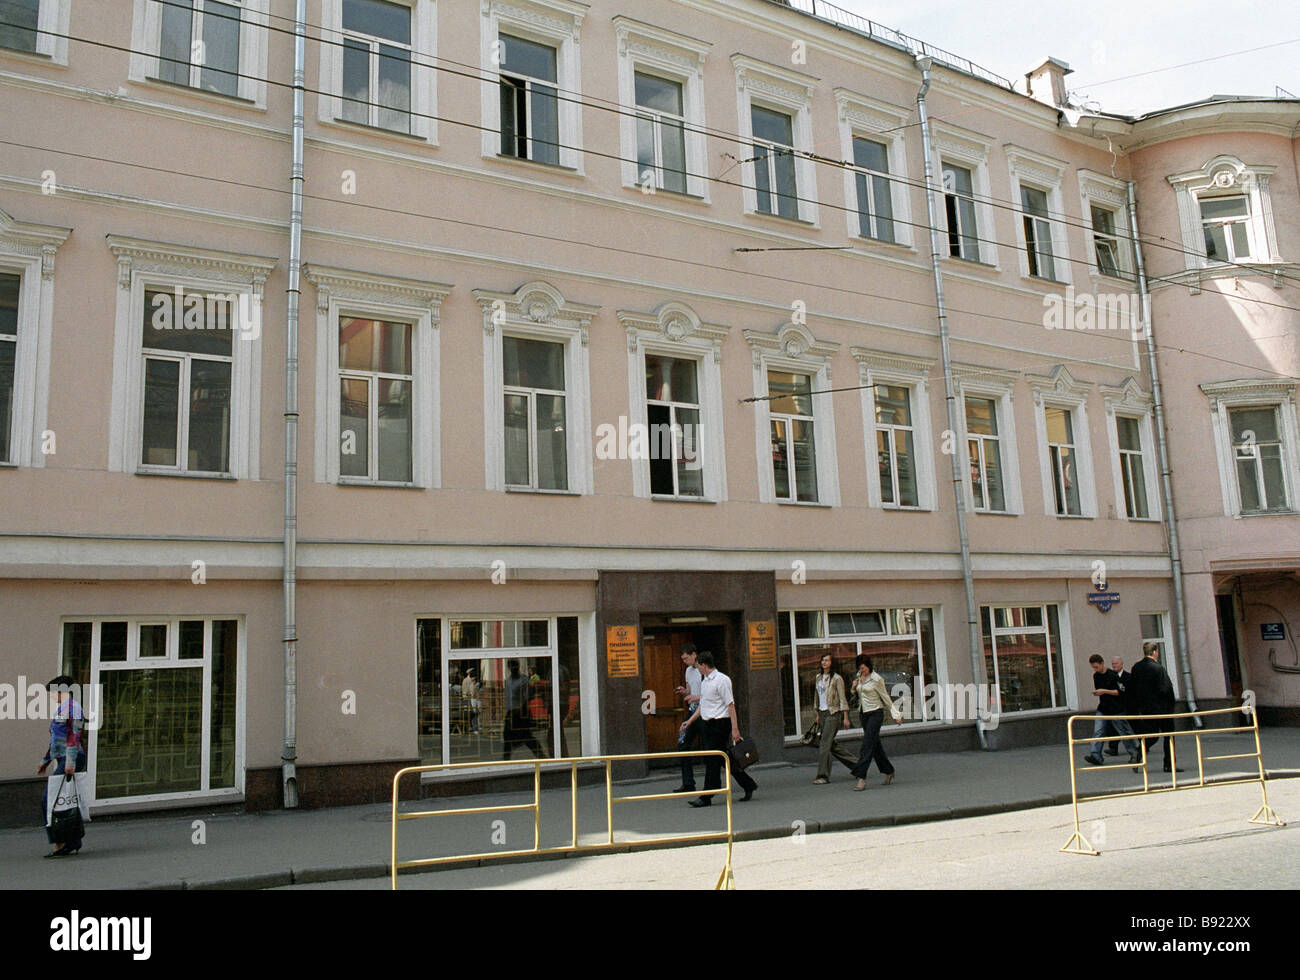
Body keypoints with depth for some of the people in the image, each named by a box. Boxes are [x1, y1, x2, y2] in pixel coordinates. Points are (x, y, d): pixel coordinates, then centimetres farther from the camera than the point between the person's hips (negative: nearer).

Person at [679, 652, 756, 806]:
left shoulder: (721, 680, -13)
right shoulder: (703, 680, 14)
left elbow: (731, 704, -15)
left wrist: (735, 728, -18)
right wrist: (690, 721, 20)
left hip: (720, 723, -9)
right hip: (707, 724, 9)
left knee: (712, 761, -6)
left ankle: (706, 798, -2)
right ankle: (748, 785, 23)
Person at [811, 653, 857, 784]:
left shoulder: (837, 678, -7)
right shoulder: (819, 677, 13)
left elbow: (842, 699, -8)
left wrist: (845, 718, -11)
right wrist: (818, 715, 18)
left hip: (833, 714, -7)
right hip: (822, 713, 7)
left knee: (825, 745, -11)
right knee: (832, 746, 10)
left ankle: (823, 776, -5)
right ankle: (856, 765, 24)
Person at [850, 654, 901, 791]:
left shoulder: (876, 679, -12)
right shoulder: (858, 677, 9)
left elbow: (886, 697, -6)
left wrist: (896, 715, -5)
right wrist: (854, 687, -1)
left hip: (875, 713, -7)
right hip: (863, 714, 7)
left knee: (867, 745, -13)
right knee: (875, 745, 12)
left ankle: (862, 779, -16)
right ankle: (889, 772, 27)